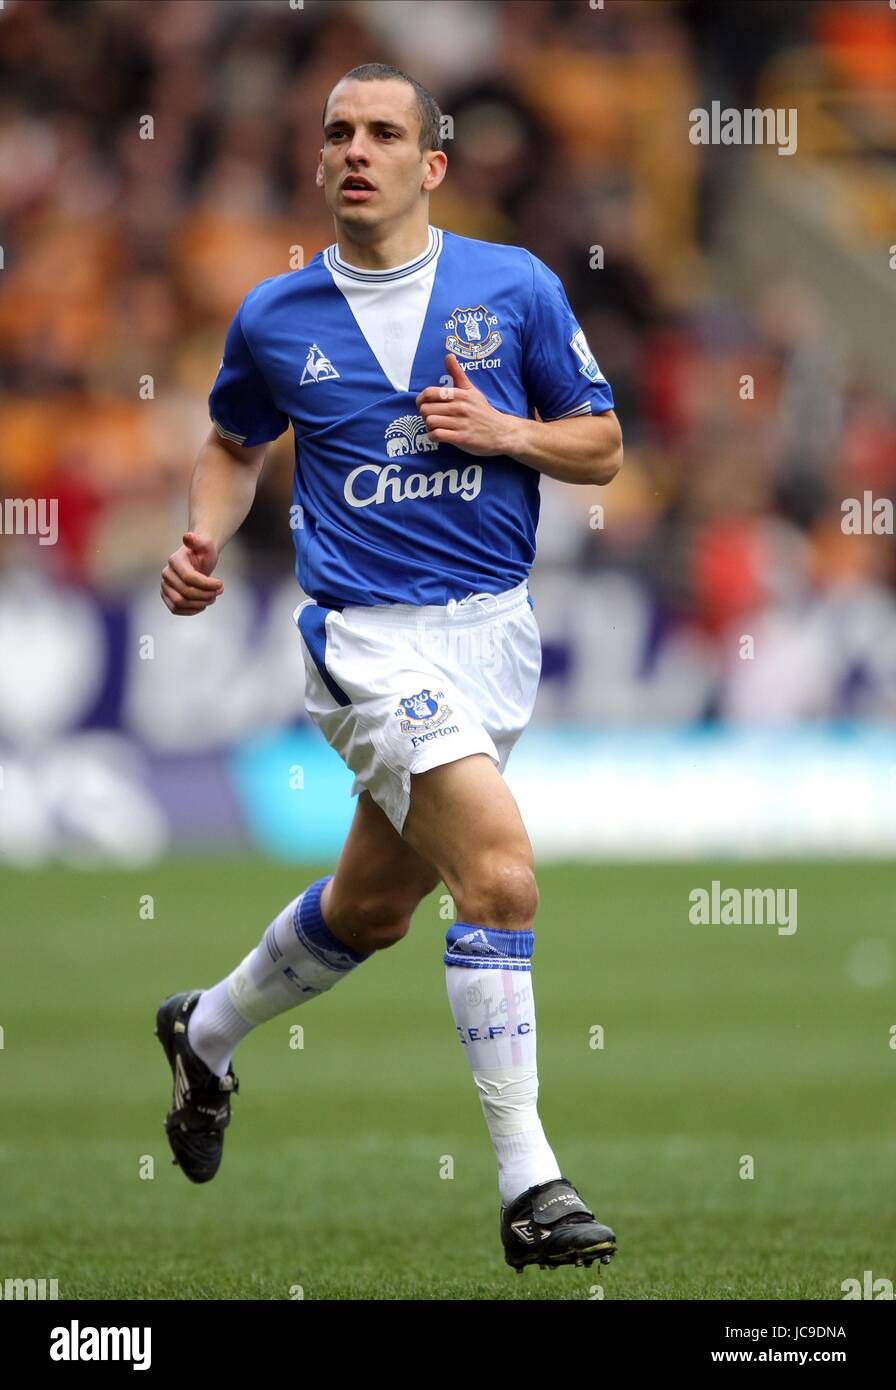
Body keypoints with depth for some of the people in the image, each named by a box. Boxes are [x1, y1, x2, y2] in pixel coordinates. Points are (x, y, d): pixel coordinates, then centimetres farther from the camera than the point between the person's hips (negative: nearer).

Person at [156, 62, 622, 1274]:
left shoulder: (516, 287, -1)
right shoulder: (275, 319, -1)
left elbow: (601, 448, 5)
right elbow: (234, 443, 18)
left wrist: (501, 432, -13)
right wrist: (204, 543, 0)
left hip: (496, 630, 4)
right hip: (370, 635, -4)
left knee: (373, 908, 19)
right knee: (502, 876, -22)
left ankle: (209, 1036, 47)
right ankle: (528, 1182, -18)